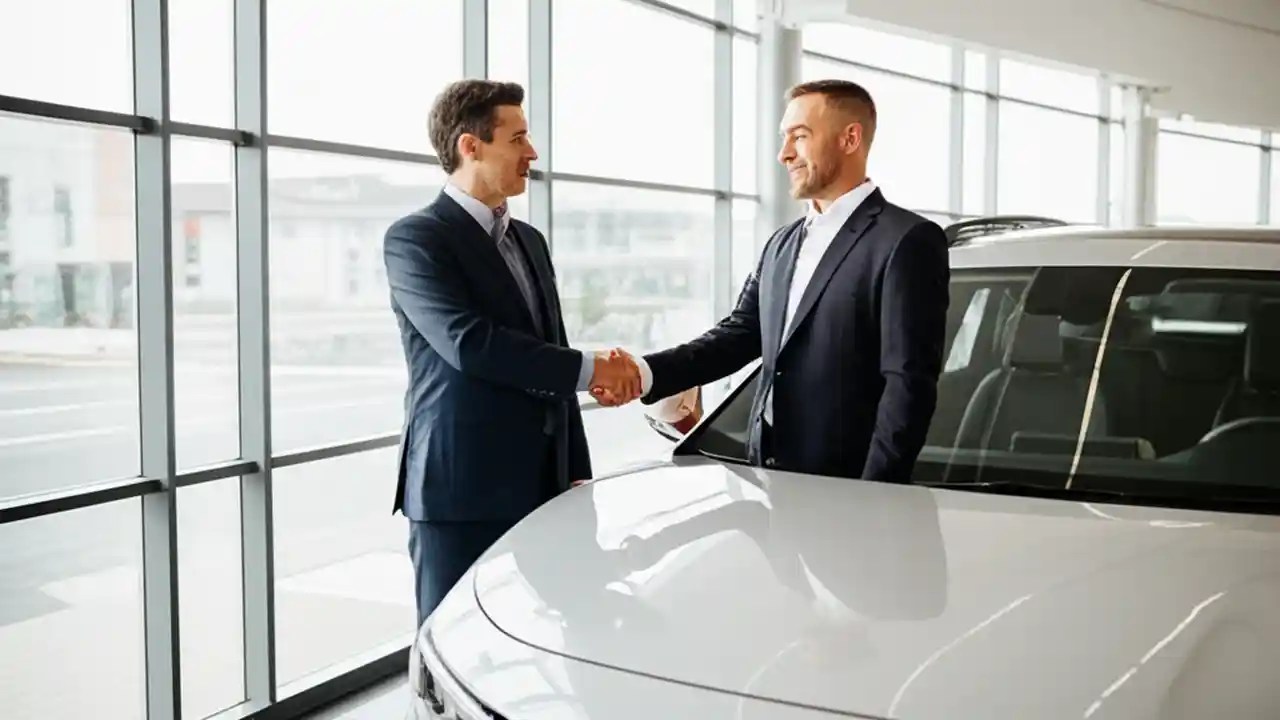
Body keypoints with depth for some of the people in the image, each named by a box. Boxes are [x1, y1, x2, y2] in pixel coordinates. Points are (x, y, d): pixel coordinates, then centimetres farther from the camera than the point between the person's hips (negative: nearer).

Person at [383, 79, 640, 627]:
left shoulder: (530, 242, 17)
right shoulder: (414, 239, -7)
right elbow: (468, 342, -21)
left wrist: (577, 472, 16)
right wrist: (590, 369, -15)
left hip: (541, 489, 7)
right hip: (460, 492, -7)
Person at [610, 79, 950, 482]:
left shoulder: (907, 241, -11)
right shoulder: (782, 245, 14)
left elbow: (909, 383, -15)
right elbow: (740, 334, 9)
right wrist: (648, 373, -7)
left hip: (843, 483, -7)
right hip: (768, 475, 7)